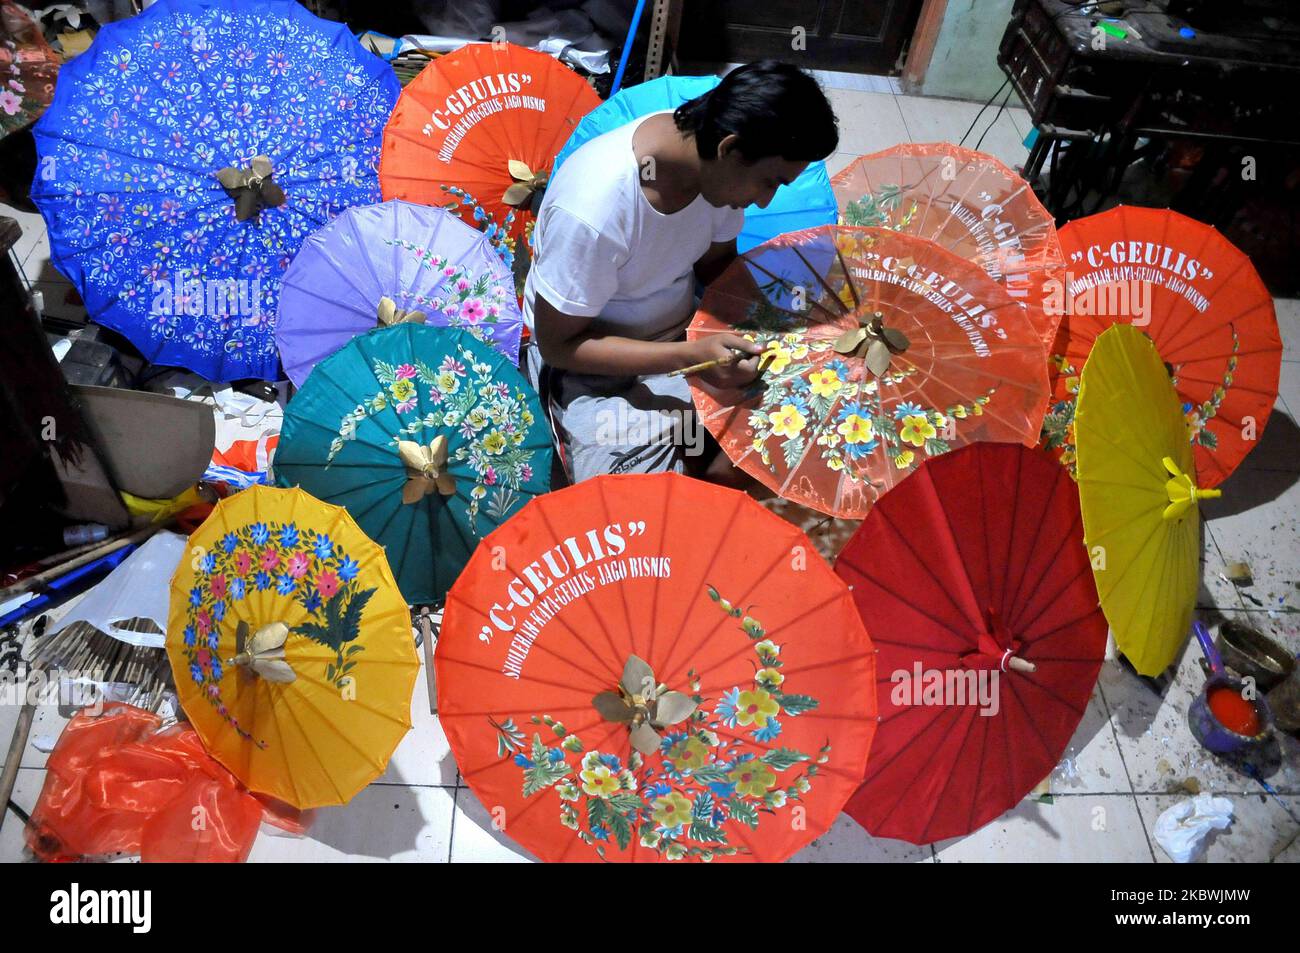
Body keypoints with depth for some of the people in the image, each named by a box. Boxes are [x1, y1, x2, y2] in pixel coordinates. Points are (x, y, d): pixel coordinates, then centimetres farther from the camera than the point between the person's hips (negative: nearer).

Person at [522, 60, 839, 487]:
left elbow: (716, 260, 3)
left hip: (684, 332, 5)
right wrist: (690, 356, -31)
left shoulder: (715, 164, -14)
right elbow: (559, 345, -23)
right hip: (594, 360, -5)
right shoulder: (593, 209, -33)